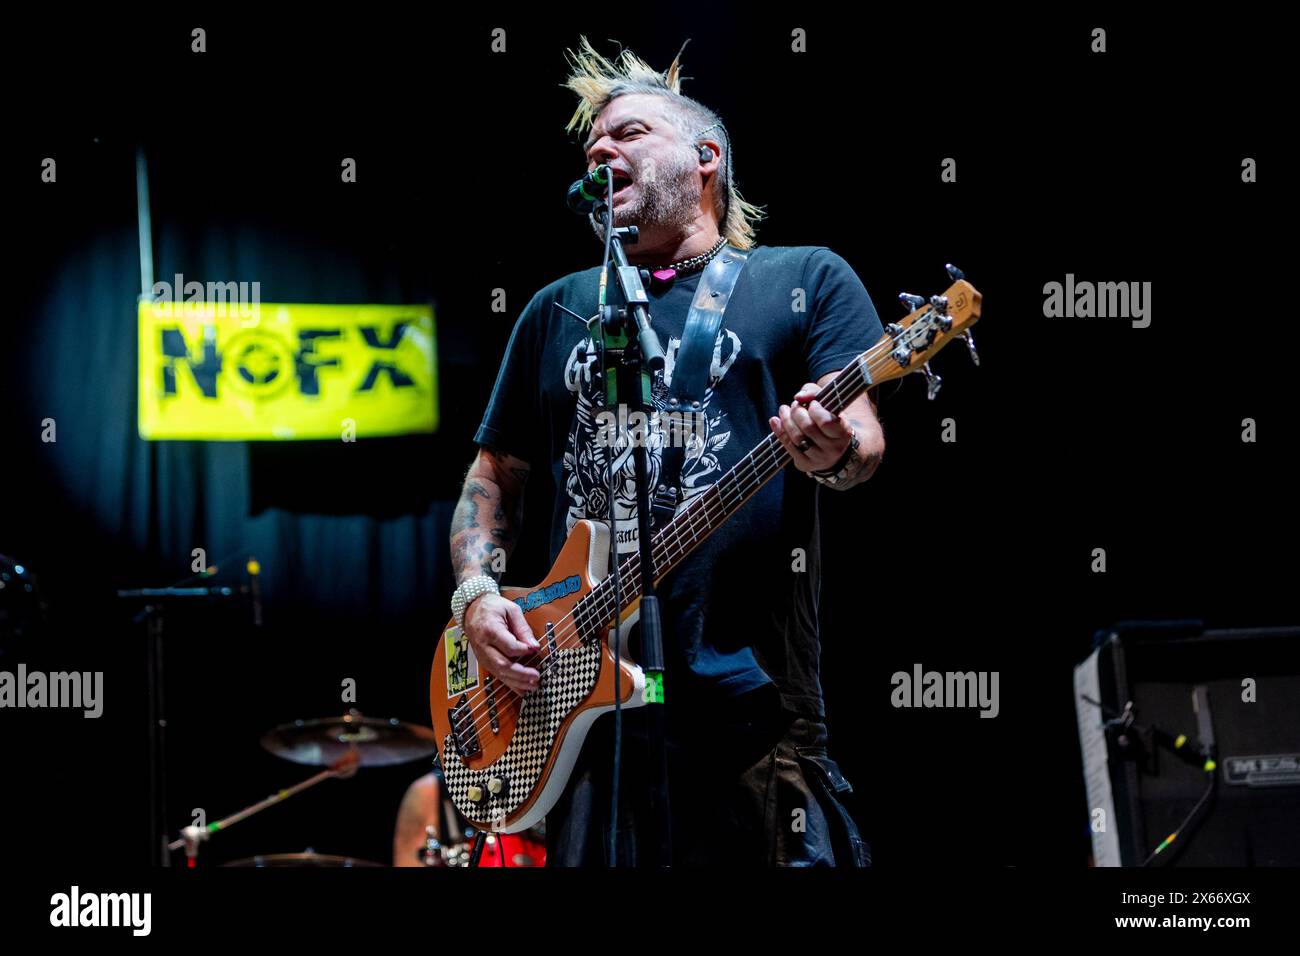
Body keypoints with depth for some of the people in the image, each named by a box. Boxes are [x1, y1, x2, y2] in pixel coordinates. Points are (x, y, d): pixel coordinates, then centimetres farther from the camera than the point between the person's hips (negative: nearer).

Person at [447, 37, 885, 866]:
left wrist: (830, 450, -26)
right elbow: (497, 471, 22)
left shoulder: (806, 279, 9)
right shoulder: (557, 312, 20)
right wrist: (478, 594, 5)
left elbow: (864, 442, -2)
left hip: (748, 692, -3)